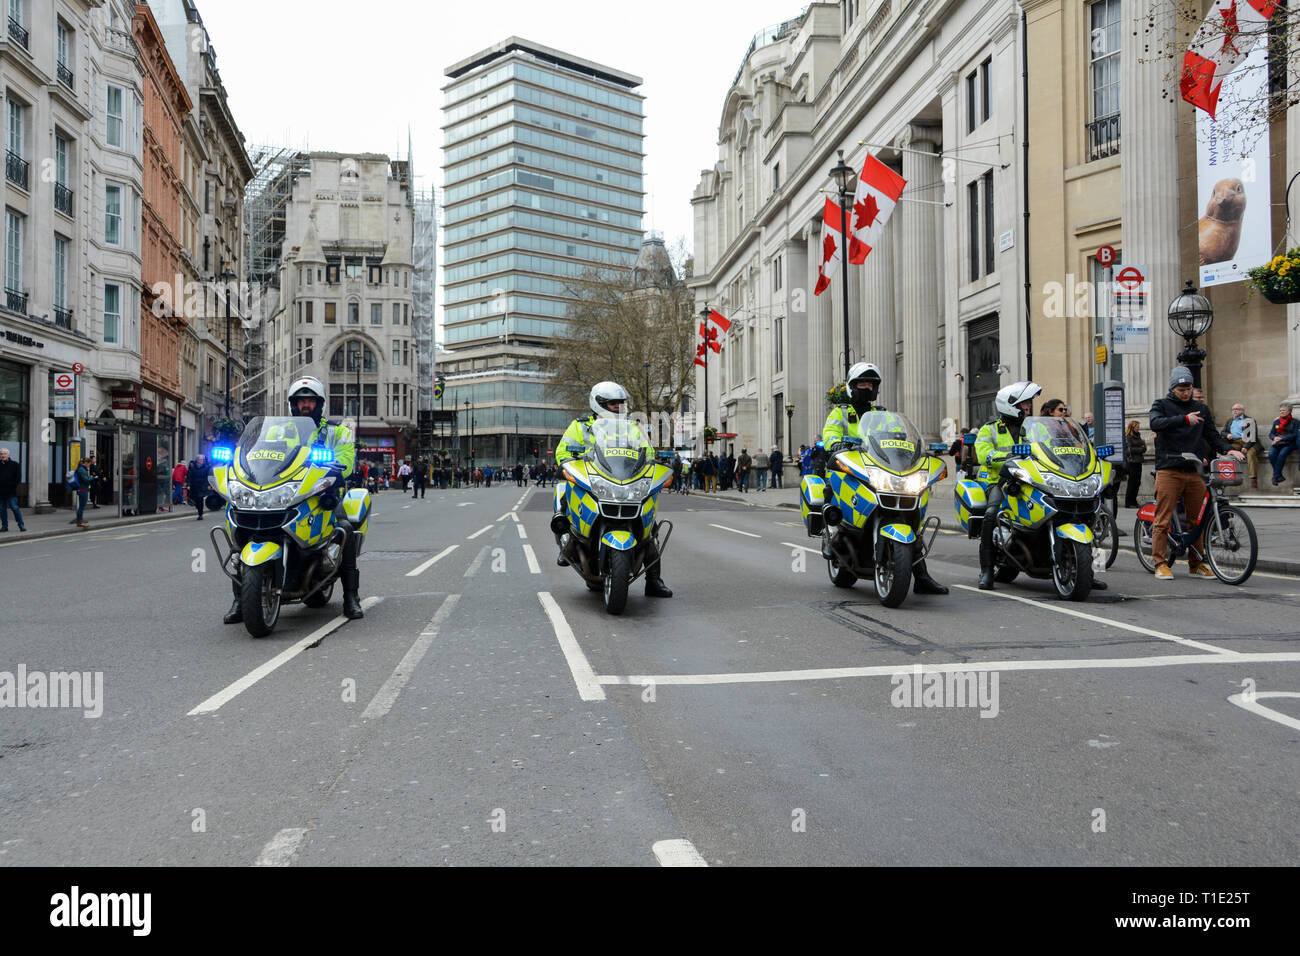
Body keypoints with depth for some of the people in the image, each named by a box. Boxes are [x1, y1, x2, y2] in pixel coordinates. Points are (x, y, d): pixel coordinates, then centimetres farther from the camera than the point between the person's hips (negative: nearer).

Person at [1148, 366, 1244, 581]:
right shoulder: (1162, 405, 7)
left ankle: (1196, 564, 16)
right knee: (1162, 520, -7)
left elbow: (1212, 435, 16)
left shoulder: (1201, 409, 19)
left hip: (1194, 471, 4)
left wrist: (1228, 450, -3)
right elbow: (1156, 423, -14)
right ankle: (1161, 564, -2)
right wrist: (1184, 419, -24)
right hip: (1168, 470, -4)